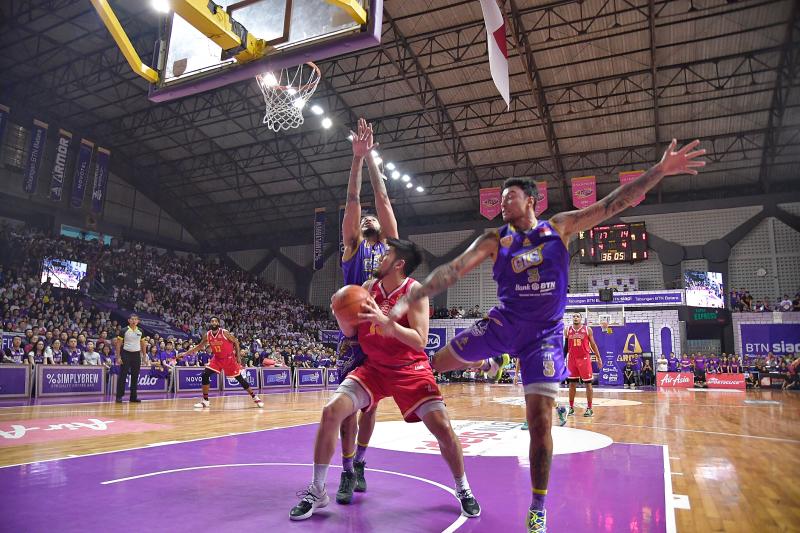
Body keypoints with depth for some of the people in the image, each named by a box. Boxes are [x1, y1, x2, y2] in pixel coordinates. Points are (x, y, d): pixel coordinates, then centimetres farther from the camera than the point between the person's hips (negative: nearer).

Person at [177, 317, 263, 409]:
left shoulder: (224, 332, -20)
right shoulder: (207, 335, -7)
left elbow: (236, 342, -9)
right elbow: (199, 346, 8)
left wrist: (238, 357, -10)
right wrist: (185, 353, 3)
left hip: (229, 358, -4)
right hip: (217, 358, 4)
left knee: (239, 378, -4)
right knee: (205, 375, -11)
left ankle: (254, 397, 6)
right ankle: (205, 400, 2)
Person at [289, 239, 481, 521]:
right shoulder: (369, 287, 1)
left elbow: (420, 340, -23)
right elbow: (350, 332, 5)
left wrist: (384, 320, -34)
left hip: (410, 369, -4)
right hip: (373, 367, 4)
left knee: (442, 426, -13)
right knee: (330, 412, -12)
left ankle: (463, 489, 16)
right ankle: (317, 491, 5)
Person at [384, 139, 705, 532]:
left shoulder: (560, 227, 1)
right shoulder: (494, 241, -1)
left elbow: (613, 204, -3)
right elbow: (453, 270, -11)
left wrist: (659, 171, -11)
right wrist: (408, 300, -19)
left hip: (544, 335, -1)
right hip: (504, 323, 1)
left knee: (540, 421, -2)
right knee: (432, 364, -2)